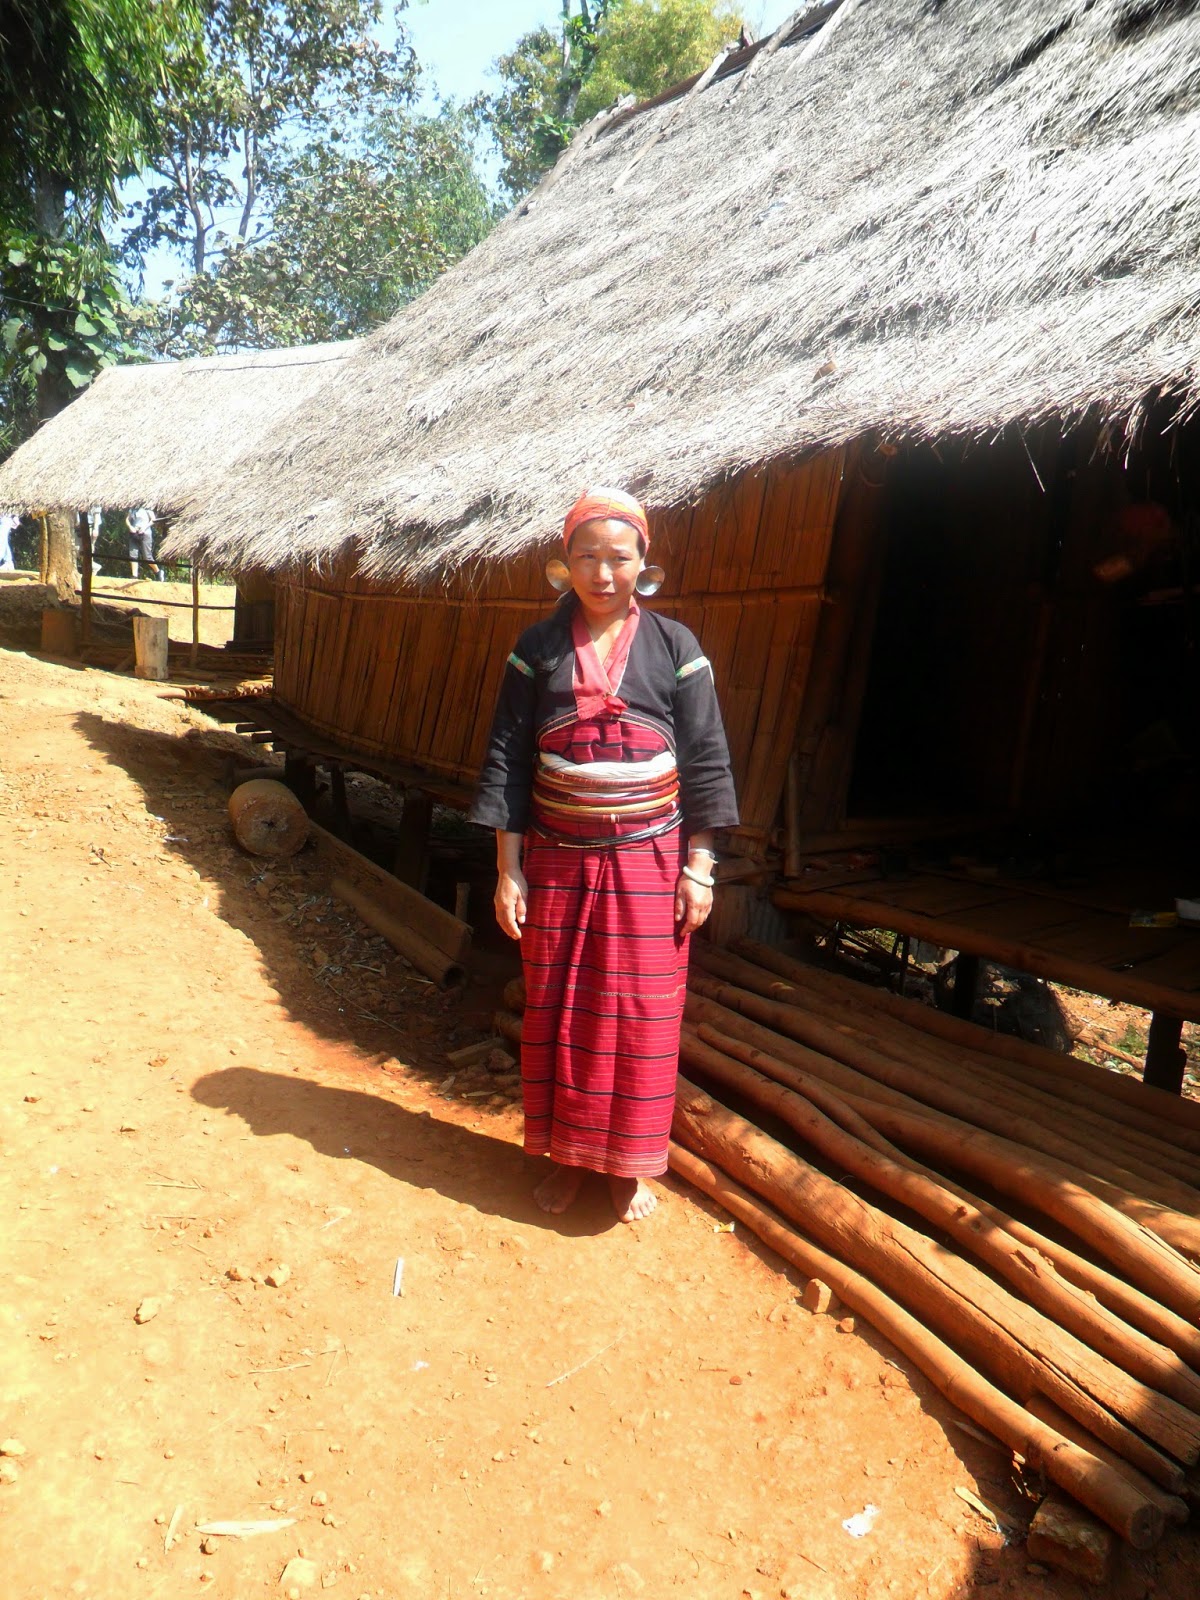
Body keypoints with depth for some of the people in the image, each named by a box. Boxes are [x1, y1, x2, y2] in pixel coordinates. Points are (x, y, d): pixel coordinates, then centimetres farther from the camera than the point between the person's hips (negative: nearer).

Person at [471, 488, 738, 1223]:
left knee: (642, 1013, 6)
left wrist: (699, 866, -4)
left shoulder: (674, 647, -1)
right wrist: (508, 870, -4)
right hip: (557, 859, 1)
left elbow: (705, 760, 0)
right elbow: (507, 759, 0)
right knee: (556, 1010, 11)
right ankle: (567, 1153, 30)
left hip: (647, 860, -1)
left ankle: (631, 1163, 25)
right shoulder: (538, 649, 1)